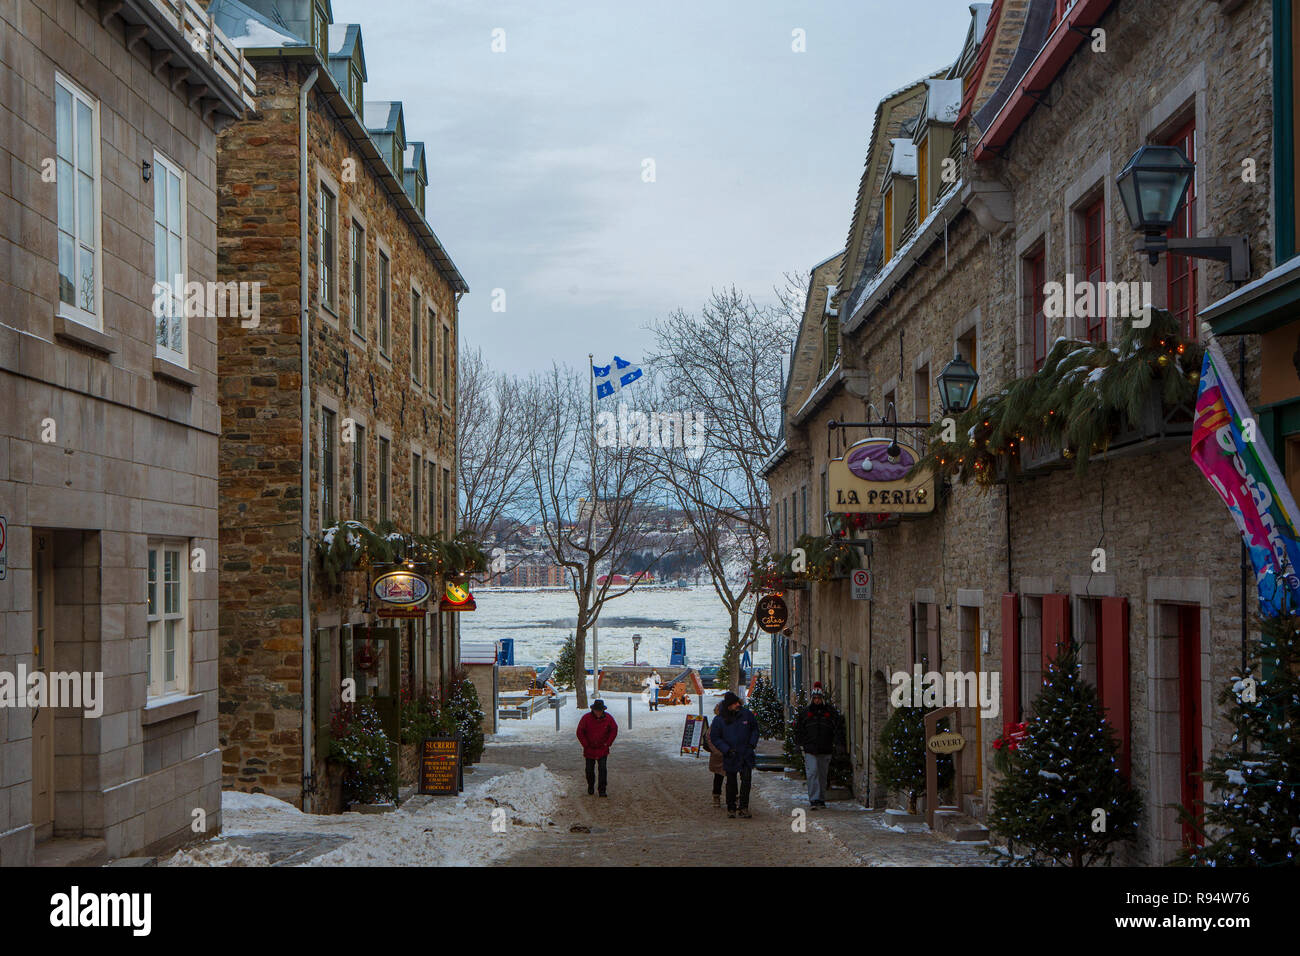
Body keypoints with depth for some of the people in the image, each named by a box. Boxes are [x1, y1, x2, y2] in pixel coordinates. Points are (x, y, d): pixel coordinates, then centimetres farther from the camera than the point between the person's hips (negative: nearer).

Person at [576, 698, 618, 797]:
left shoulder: (608, 718, -8)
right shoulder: (586, 718, -12)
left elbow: (614, 730, 6)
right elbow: (580, 732, -4)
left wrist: (608, 743, -1)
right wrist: (586, 745, -6)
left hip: (603, 749, 0)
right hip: (589, 749, 0)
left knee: (602, 768, -11)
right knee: (589, 769, 8)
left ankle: (602, 790, -6)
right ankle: (590, 786, 33)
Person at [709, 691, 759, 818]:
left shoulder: (746, 714, -2)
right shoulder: (719, 720, -7)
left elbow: (755, 729, 14)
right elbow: (714, 738, -1)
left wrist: (752, 743, 1)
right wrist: (727, 750, -12)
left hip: (746, 755, 1)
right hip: (730, 757, -1)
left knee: (746, 780, -11)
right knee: (731, 783, 8)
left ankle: (743, 808, -3)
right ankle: (731, 808, 22)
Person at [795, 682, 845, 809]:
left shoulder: (831, 712, 5)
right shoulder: (805, 712, 8)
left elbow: (838, 729, 6)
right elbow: (799, 730, 13)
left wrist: (836, 744, -3)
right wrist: (802, 745, 6)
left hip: (826, 751, 1)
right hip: (810, 750, -1)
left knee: (823, 775, 8)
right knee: (812, 773, -13)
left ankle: (821, 800, 18)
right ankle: (814, 800, -15)